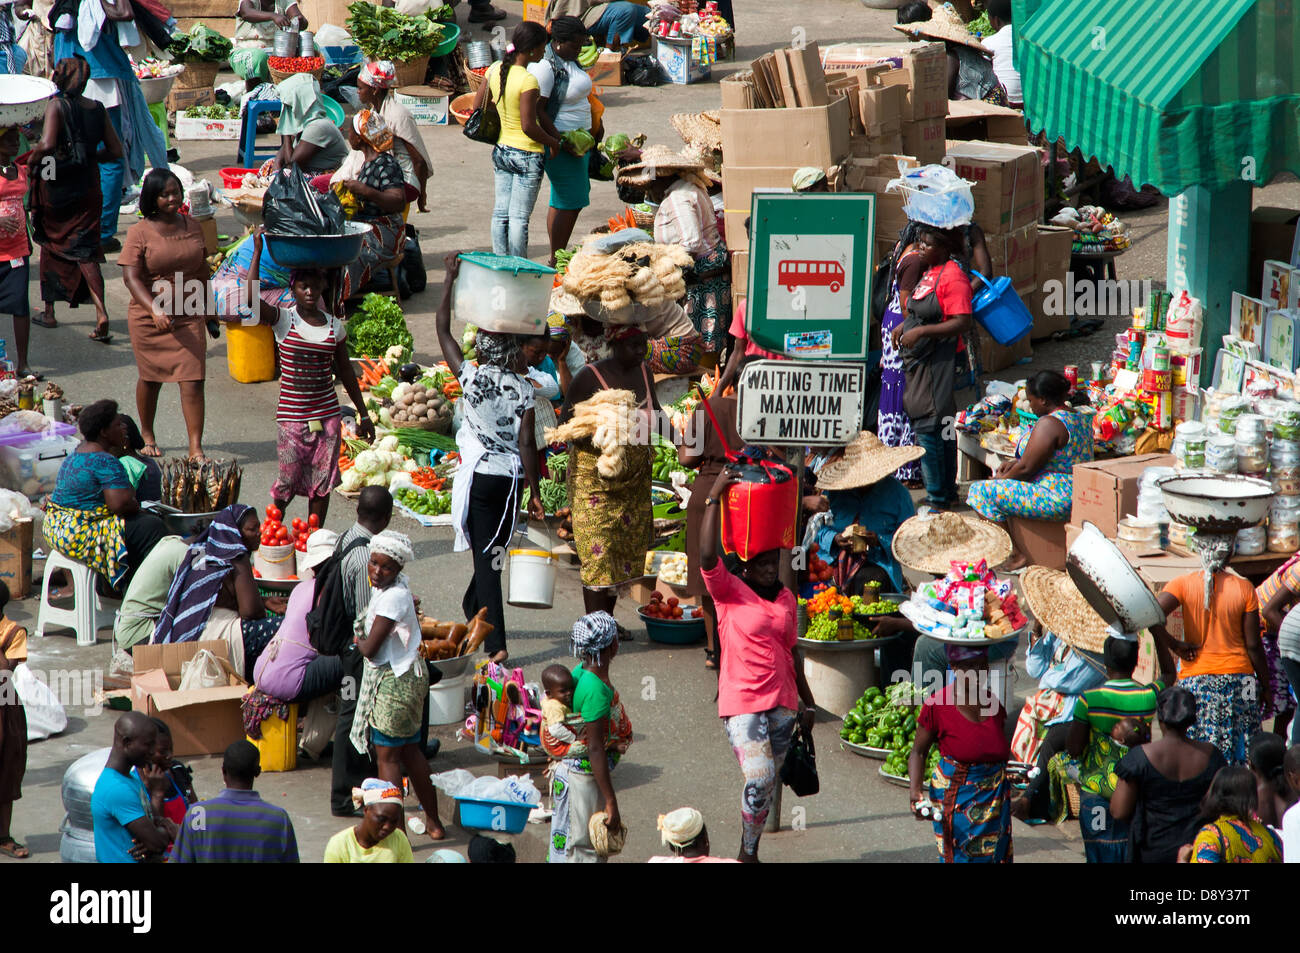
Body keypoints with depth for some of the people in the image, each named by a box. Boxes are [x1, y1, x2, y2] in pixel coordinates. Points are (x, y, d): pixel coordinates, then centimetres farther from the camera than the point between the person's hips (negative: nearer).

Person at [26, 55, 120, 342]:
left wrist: (32, 161, -7)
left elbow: (47, 144, -26)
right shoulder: (97, 109, 3)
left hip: (56, 185, -4)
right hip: (88, 186, 4)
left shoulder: (57, 105, -12)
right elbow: (116, 151, 5)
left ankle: (48, 311, 23)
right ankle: (101, 314, -13)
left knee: (51, 245, 15)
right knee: (85, 250, 4)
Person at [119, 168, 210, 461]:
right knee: (150, 378, 14)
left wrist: (206, 309, 20)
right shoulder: (140, 232, -8)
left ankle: (196, 448, -9)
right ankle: (147, 435, 37)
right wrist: (155, 310, -29)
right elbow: (131, 276, -16)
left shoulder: (192, 227, 5)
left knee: (193, 380, -10)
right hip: (148, 317, -2)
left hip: (188, 317, 2)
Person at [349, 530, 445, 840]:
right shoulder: (395, 590, 7)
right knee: (409, 750, 19)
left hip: (393, 682, -10)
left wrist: (358, 640, -1)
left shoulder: (393, 597, -23)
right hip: (408, 676, 10)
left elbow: (370, 648, -20)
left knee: (387, 755, -3)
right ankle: (433, 821, 28)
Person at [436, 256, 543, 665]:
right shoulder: (523, 388, -5)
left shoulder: (471, 376, -8)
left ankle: (496, 643, -14)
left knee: (485, 556, -4)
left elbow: (443, 329, 2)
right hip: (510, 477, 3)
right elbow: (527, 443, -5)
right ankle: (473, 610, 42)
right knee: (494, 550, 20)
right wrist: (534, 492, 2)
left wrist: (450, 279, 8)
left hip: (479, 475, -3)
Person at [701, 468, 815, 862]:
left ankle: (752, 853, 20)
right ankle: (746, 852, 2)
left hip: (782, 703, 6)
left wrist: (805, 701, 19)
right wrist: (713, 499, -25)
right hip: (742, 703, -6)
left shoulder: (785, 597, 9)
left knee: (767, 783, 9)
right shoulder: (729, 592, -6)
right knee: (759, 778, -15)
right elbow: (707, 555, -23)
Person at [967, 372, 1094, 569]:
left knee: (983, 492, -10)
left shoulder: (1049, 423, -20)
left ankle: (1017, 556, -5)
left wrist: (1001, 478, 0)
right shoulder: (1079, 418, 10)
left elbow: (1026, 468, -19)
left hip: (1058, 500, -11)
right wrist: (1015, 463, 15)